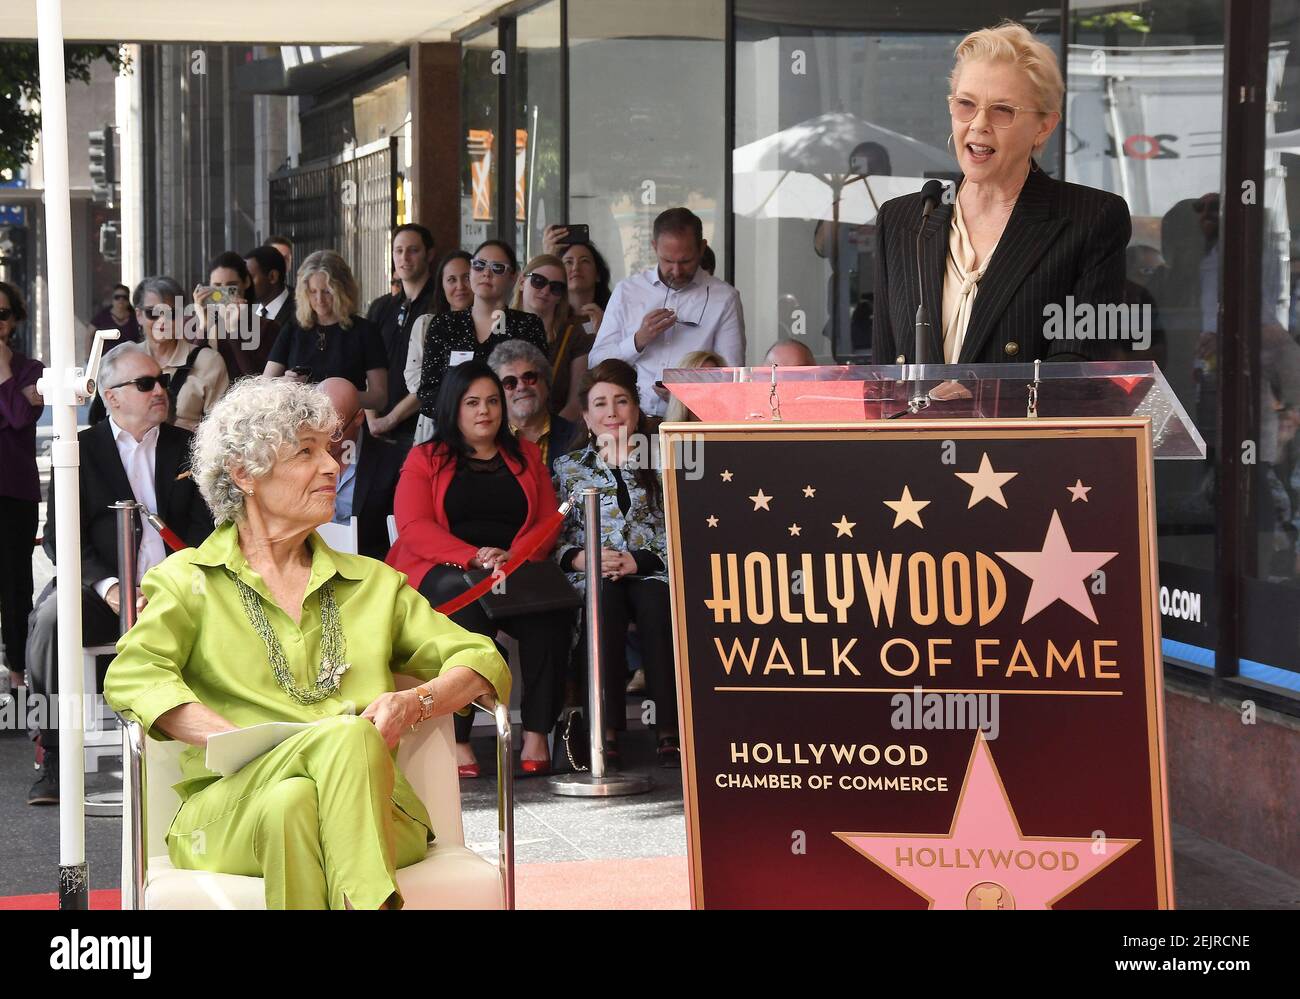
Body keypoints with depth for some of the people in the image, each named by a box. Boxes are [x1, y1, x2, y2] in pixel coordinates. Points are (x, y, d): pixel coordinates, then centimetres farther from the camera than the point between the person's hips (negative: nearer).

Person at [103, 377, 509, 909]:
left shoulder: (374, 582, 25)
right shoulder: (189, 579, 16)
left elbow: (484, 661, 19)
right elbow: (131, 674, -3)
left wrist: (414, 702, -4)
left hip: (368, 814, 2)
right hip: (230, 808, -2)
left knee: (294, 803, -36)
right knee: (347, 735, -35)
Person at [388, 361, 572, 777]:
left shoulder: (526, 455, 21)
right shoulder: (425, 459, 13)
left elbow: (549, 521, 11)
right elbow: (413, 528, -2)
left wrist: (514, 557, -12)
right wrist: (474, 556, -19)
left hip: (519, 572, 2)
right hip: (443, 571, -2)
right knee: (467, 597, -39)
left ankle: (537, 732, -34)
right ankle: (457, 739, -41)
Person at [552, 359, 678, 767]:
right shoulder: (568, 468, 19)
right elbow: (552, 537, 11)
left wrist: (637, 561, -9)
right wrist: (580, 558, -10)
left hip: (652, 572, 0)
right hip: (590, 579, 0)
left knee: (656, 603, -36)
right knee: (606, 600, -37)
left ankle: (670, 731, -39)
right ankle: (608, 730, -40)